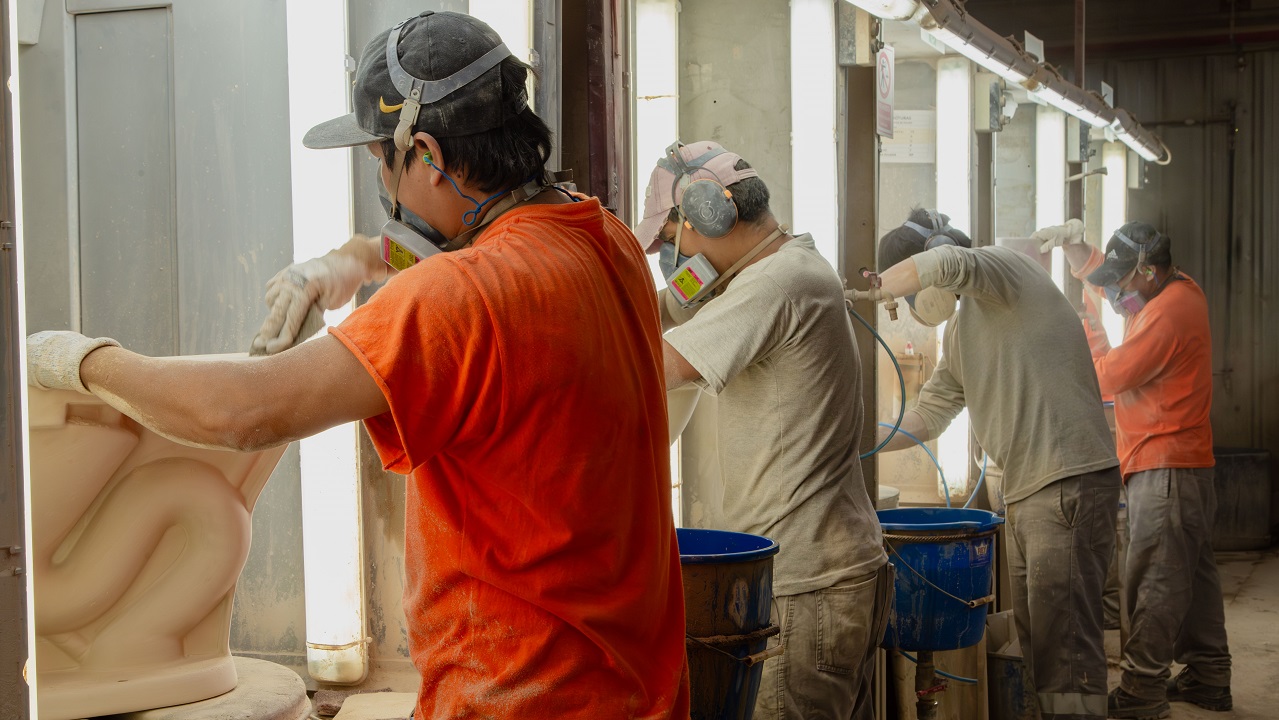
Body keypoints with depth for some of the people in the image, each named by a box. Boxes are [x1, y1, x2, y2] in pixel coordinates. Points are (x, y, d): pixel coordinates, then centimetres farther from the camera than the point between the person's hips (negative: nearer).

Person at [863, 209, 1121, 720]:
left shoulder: (1005, 266, -6)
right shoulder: (958, 331, 21)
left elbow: (946, 263, -29)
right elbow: (926, 418, 23)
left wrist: (871, 291, -17)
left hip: (1070, 482, -10)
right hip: (1024, 492, 10)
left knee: (1066, 648, -10)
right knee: (1036, 645, 13)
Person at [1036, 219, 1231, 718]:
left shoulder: (1168, 312, -19)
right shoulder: (1178, 291, 12)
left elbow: (1110, 376, -16)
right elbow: (1099, 274, 25)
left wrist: (1086, 328, -2)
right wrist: (1072, 244, 9)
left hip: (1165, 467, -11)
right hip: (1183, 464, 11)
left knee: (1155, 580, -10)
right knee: (1192, 572, 15)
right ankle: (1208, 677, 23)